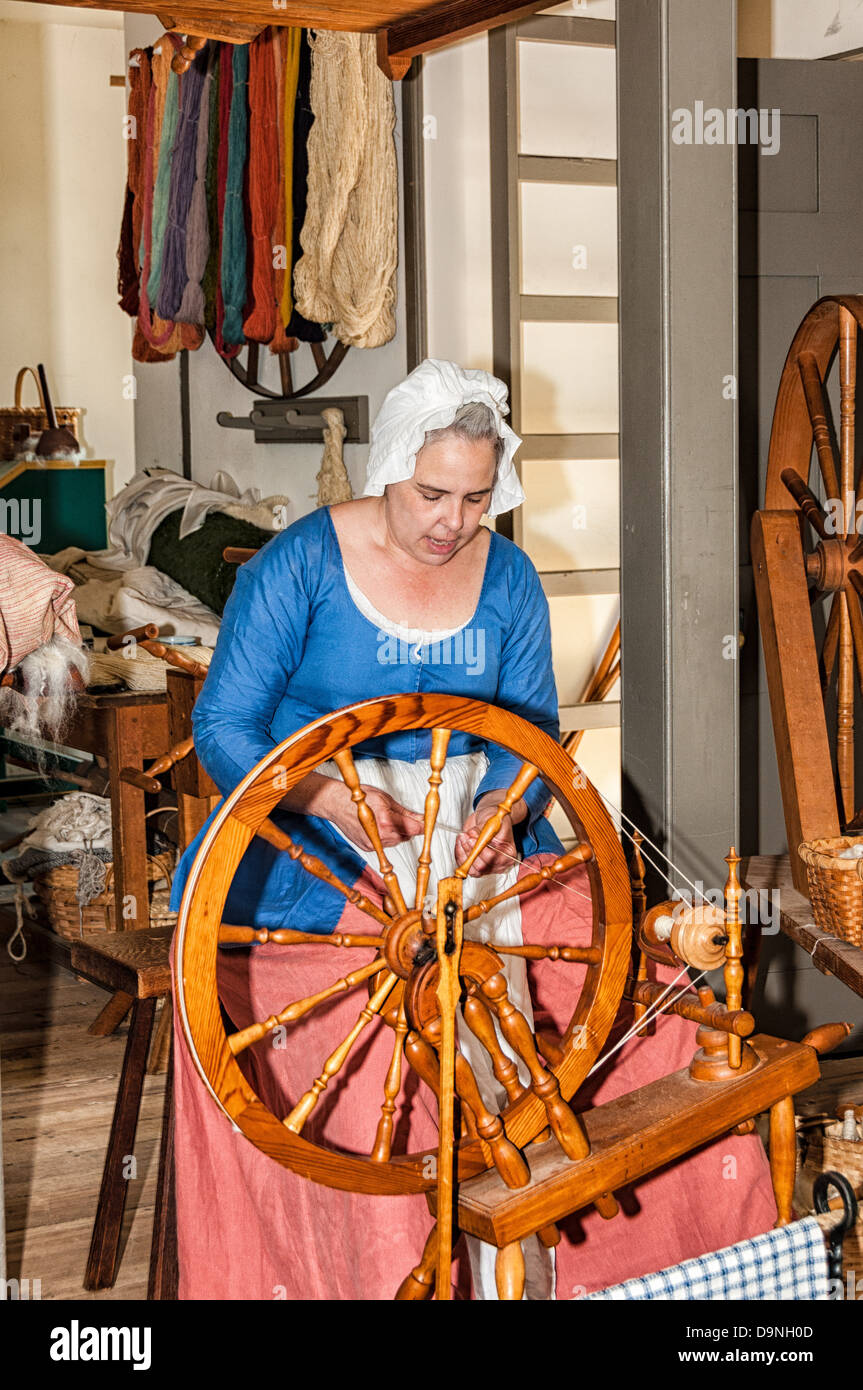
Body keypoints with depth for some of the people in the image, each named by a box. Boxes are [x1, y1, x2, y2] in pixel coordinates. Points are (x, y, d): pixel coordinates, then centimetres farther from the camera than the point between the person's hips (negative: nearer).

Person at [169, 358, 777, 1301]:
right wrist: (330, 797, -24)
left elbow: (532, 729, 7)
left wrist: (504, 806, -16)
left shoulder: (507, 578, 7)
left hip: (472, 832, 5)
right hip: (314, 835, -4)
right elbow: (222, 727, -7)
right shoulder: (301, 564, -7)